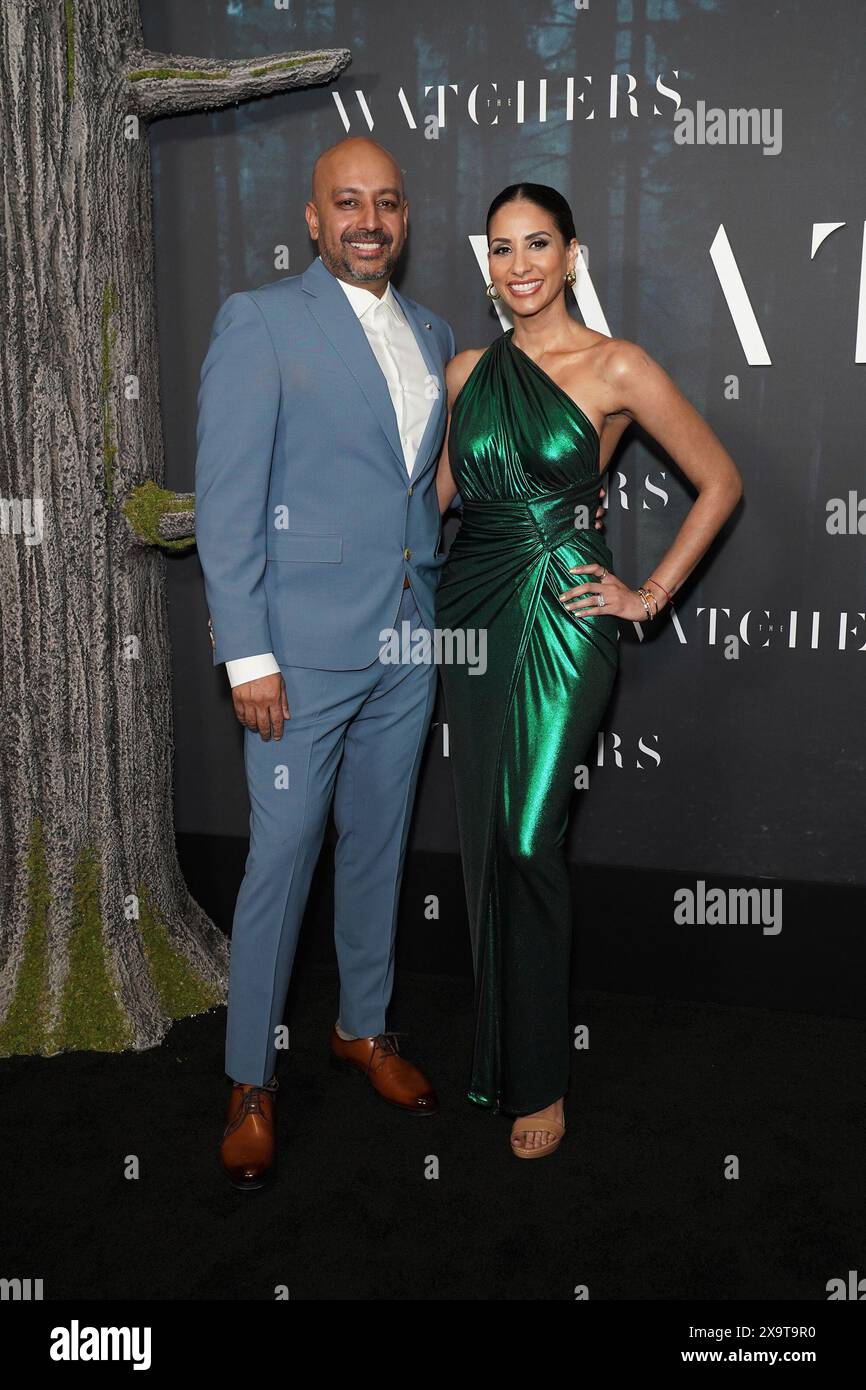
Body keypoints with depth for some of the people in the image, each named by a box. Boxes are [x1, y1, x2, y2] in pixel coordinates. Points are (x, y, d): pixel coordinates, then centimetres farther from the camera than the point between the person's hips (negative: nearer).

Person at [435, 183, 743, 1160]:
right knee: (484, 839, 8)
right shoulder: (467, 370, 11)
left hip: (562, 612, -5)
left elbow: (720, 482, 0)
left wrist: (651, 595, -3)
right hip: (473, 608, 5)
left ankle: (536, 1079, 8)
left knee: (527, 841, -10)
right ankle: (496, 1047, 26)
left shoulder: (615, 367, -4)